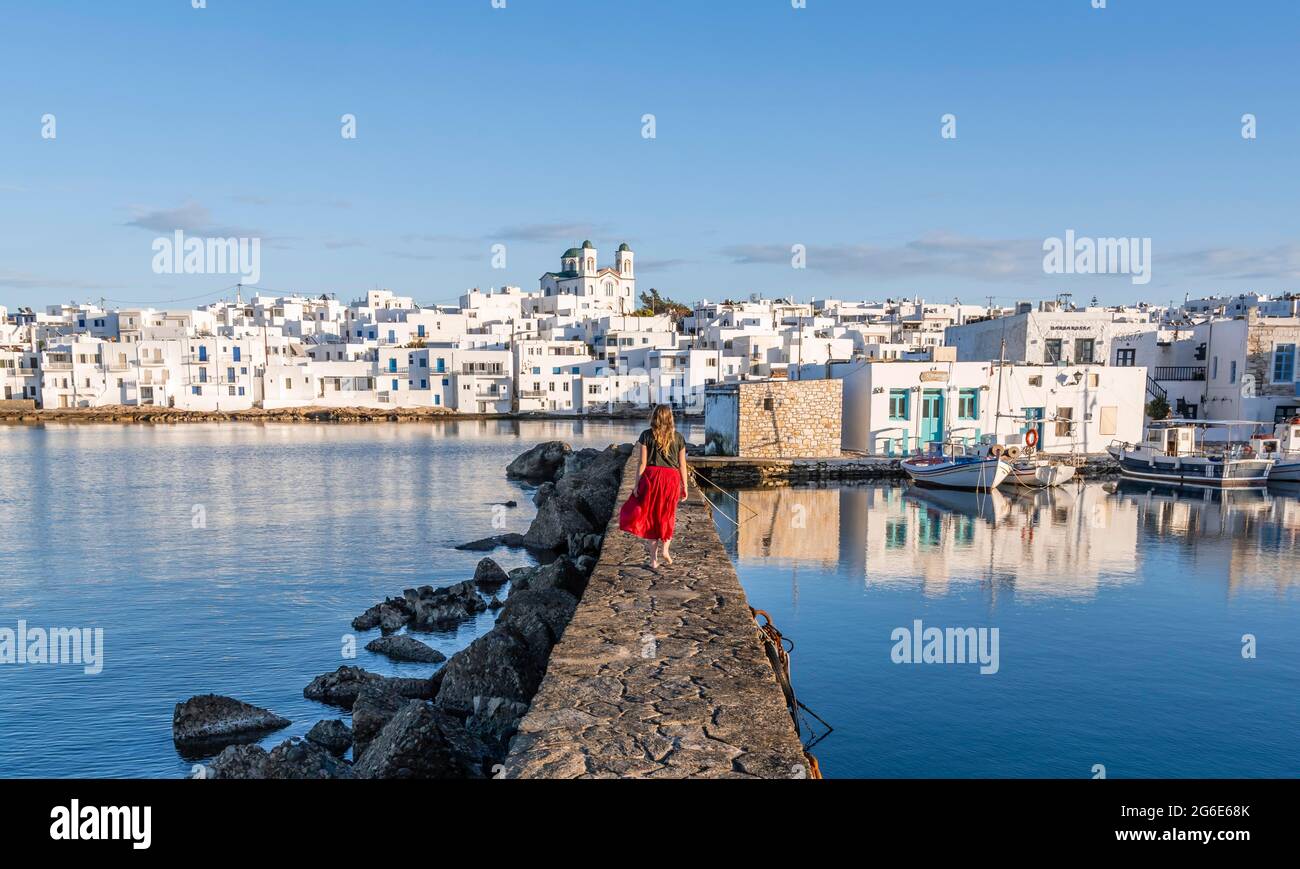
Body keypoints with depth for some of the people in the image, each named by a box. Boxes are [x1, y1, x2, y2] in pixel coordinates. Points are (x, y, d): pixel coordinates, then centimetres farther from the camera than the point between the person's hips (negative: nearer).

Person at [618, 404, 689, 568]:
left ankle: (653, 558, 7)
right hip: (672, 478, 1)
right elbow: (682, 464, 6)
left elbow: (642, 462, -4)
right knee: (667, 515, 20)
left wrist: (637, 485, 0)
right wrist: (685, 486, 14)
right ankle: (665, 549, 4)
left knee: (650, 517, 7)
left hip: (651, 476, -1)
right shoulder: (678, 437, 5)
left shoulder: (647, 435, -1)